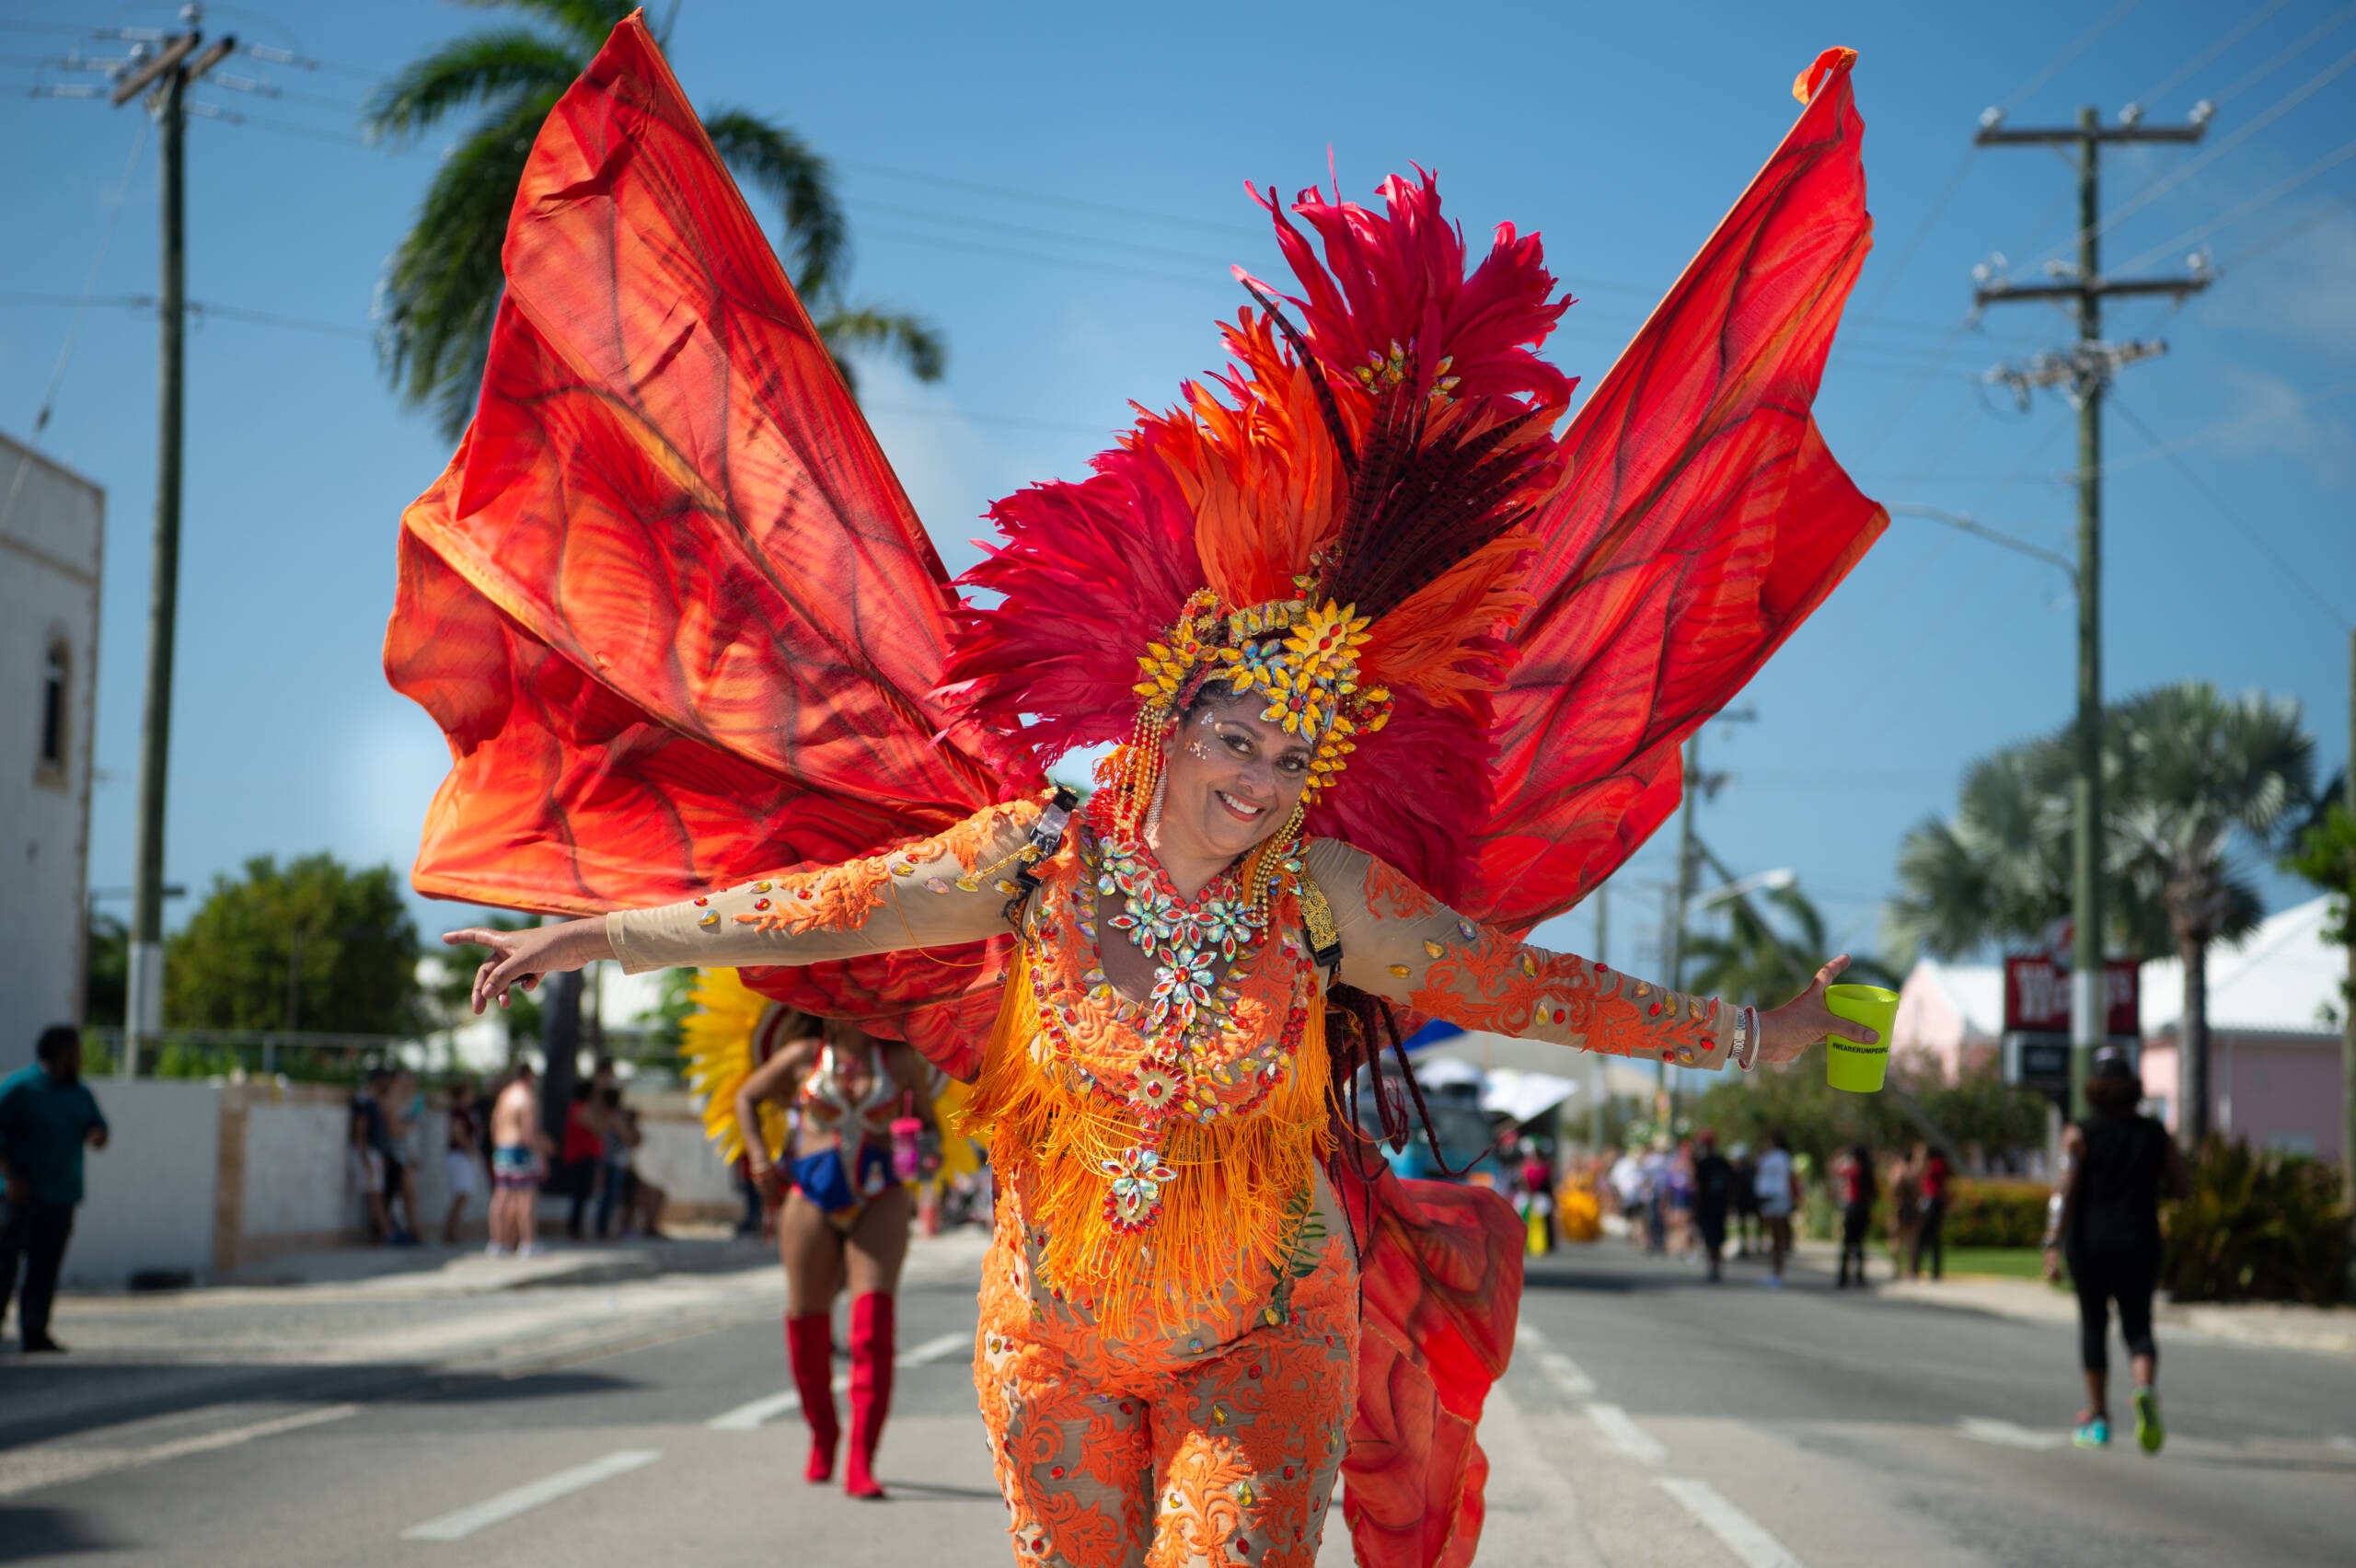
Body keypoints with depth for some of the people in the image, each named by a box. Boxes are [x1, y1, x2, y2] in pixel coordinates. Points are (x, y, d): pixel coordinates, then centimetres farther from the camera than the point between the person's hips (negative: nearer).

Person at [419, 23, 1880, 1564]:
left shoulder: (1323, 895, -9)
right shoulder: (1032, 857, -8)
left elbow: (1518, 986, -4)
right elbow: (827, 903, -5)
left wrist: (1734, 1035, 0)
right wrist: (609, 937, -7)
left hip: (1261, 1336, -1)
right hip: (1053, 1342, 2)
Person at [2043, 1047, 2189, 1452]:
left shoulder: (2079, 1134, -6)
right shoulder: (2155, 1133, 2)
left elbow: (2064, 1191, -16)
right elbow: (2183, 1187, 6)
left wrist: (2053, 1246, -21)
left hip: (2090, 1247, -1)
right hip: (2139, 1246, 1)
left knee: (2093, 1325, 17)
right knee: (2138, 1330, 8)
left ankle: (2098, 1418, 20)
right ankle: (2146, 1389, -23)